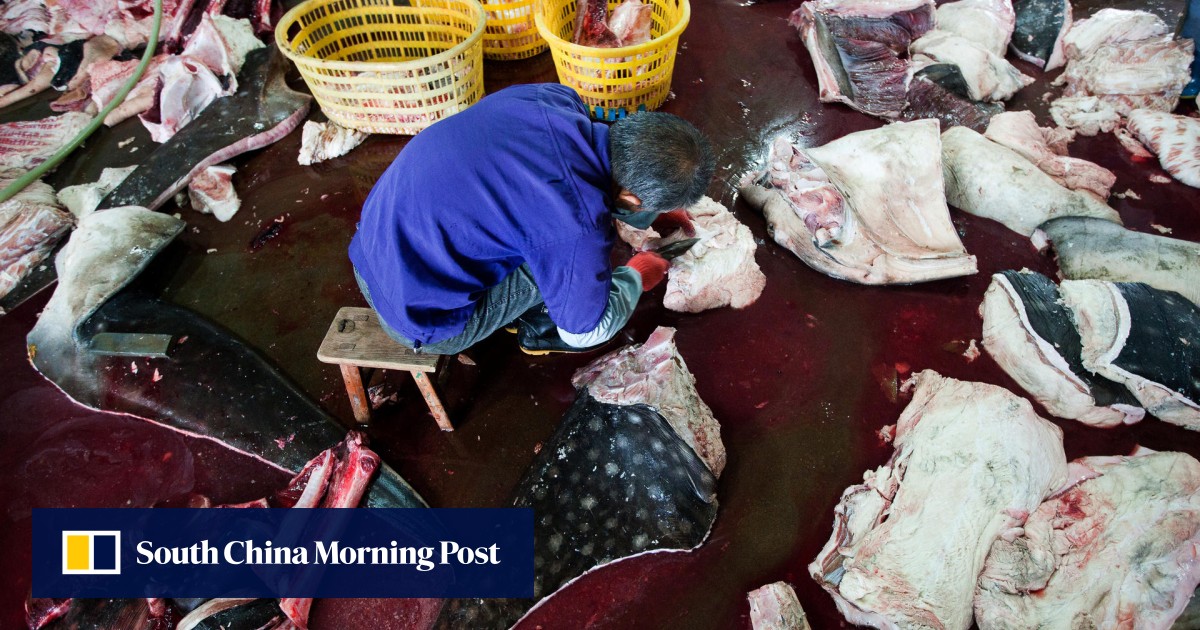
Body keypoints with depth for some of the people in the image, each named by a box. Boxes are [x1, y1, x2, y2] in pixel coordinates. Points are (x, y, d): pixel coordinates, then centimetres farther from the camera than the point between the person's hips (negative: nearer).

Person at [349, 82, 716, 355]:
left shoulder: (554, 97, -10)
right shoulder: (578, 227, -30)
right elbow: (586, 331, -10)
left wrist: (649, 217, 23)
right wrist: (635, 278, 7)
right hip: (419, 315, -7)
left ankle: (526, 305, 31)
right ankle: (540, 327, 21)